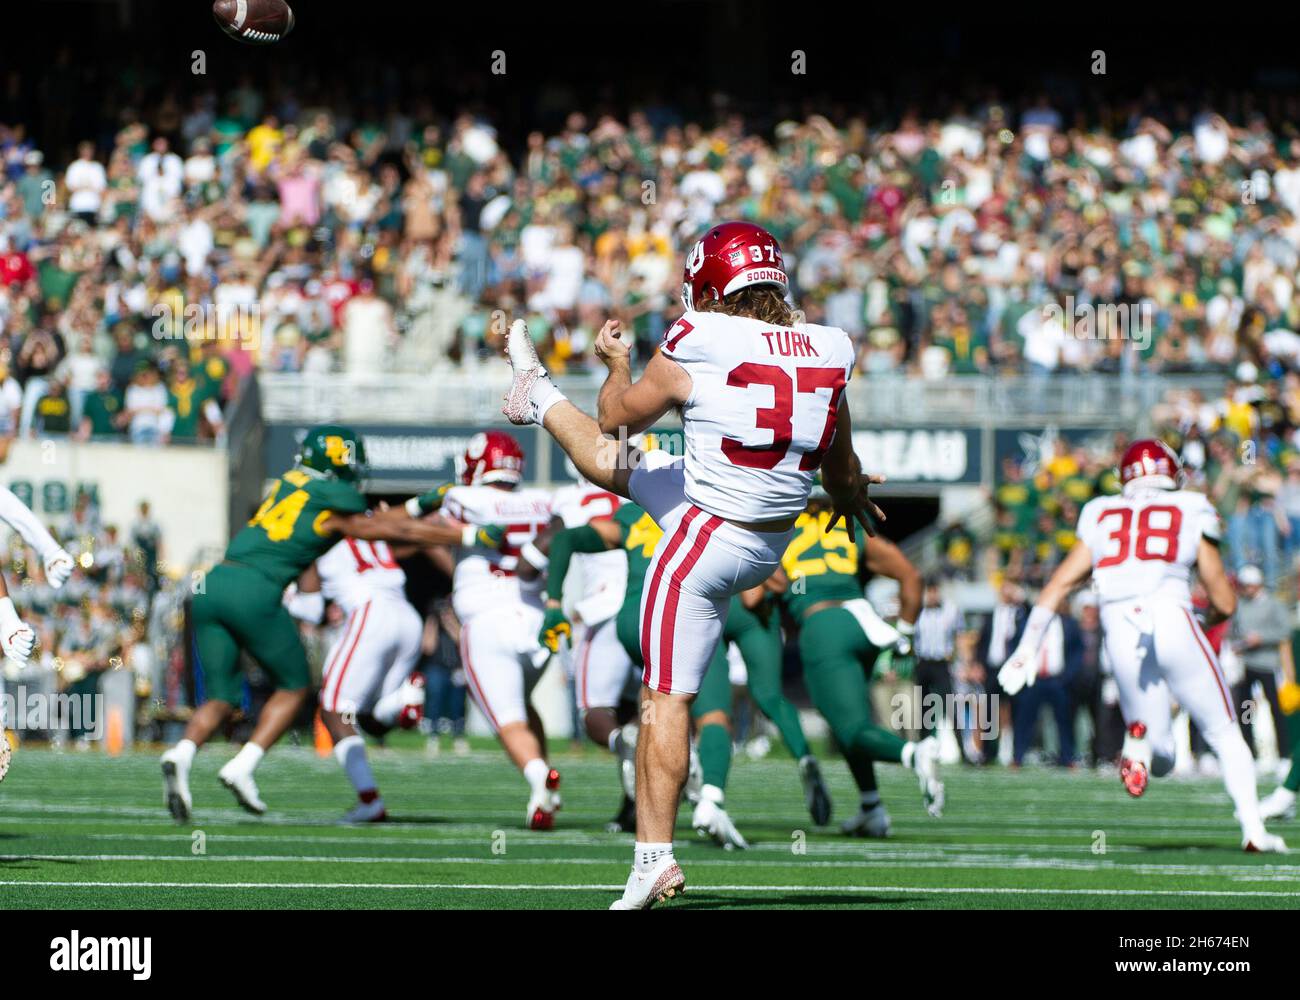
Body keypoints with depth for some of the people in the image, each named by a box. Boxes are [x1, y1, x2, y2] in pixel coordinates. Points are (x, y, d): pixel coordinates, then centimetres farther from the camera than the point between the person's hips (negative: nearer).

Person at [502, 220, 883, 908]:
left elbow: (619, 418, 0)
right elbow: (839, 462, 16)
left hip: (707, 540, -6)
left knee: (667, 698, 1)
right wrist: (848, 492, 39)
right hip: (774, 542, 6)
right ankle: (540, 399, 52)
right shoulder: (826, 350, -3)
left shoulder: (694, 347, -18)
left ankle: (656, 858, 2)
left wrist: (617, 363, 21)